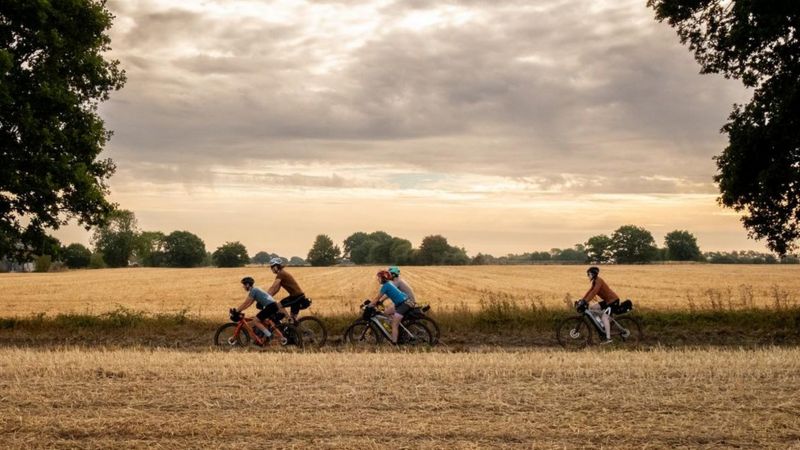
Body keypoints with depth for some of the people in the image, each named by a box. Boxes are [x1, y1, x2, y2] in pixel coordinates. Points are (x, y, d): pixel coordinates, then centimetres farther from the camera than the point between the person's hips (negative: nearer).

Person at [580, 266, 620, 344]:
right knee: (592, 307, 6)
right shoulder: (595, 281, 10)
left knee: (604, 317, -21)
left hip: (613, 300, -10)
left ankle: (608, 338, -26)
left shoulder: (599, 281, -20)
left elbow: (593, 293, -28)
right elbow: (590, 291, 12)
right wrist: (582, 300, 4)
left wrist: (585, 302, -32)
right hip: (607, 300, 10)